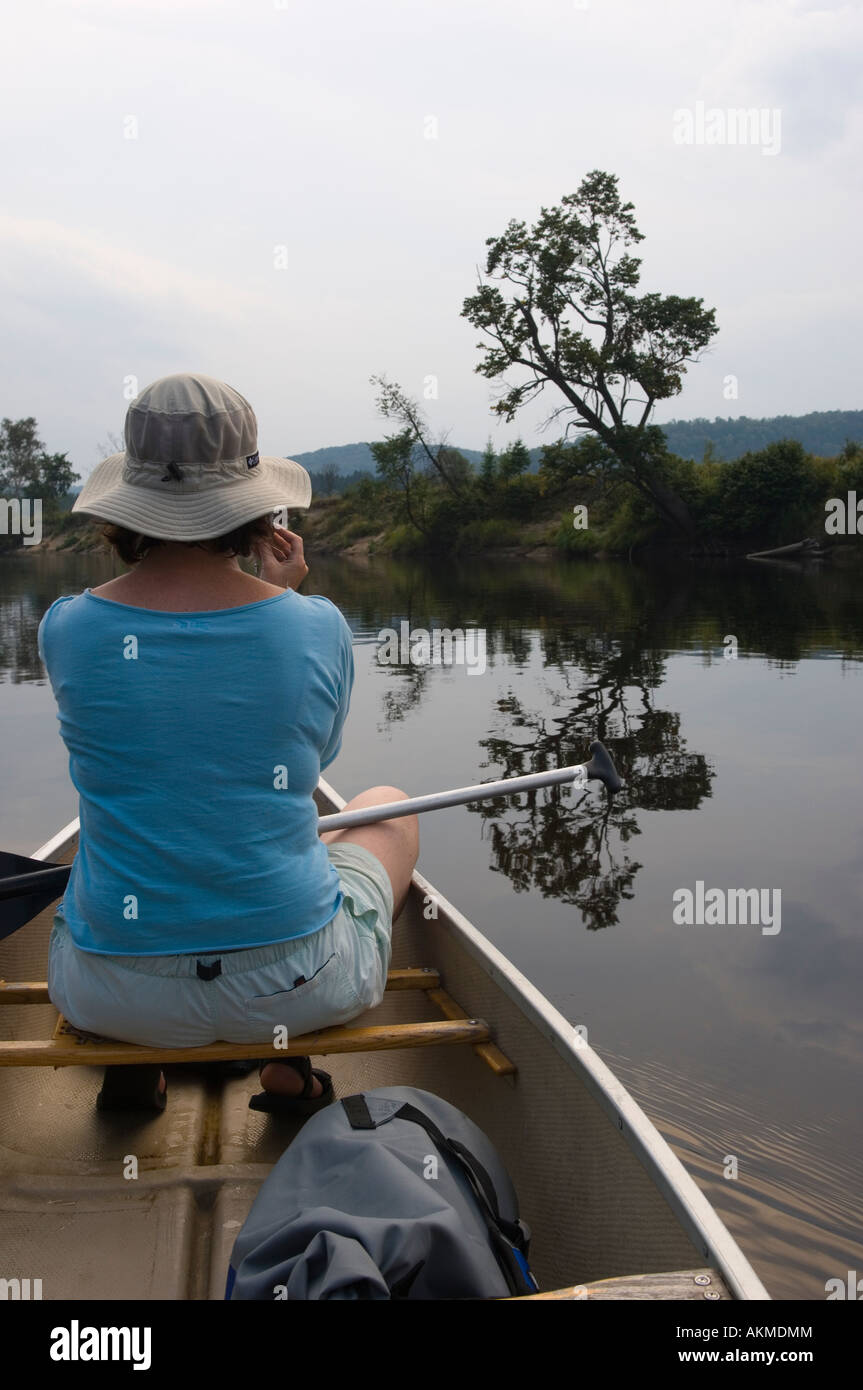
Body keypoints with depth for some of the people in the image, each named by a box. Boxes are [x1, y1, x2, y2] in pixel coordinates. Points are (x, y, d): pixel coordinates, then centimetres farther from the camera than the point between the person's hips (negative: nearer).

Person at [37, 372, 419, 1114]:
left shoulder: (66, 628, -11)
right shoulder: (318, 627, -15)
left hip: (110, 992, 3)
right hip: (293, 980, -2)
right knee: (390, 808, 29)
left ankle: (131, 1057, 23)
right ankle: (289, 1061, 16)